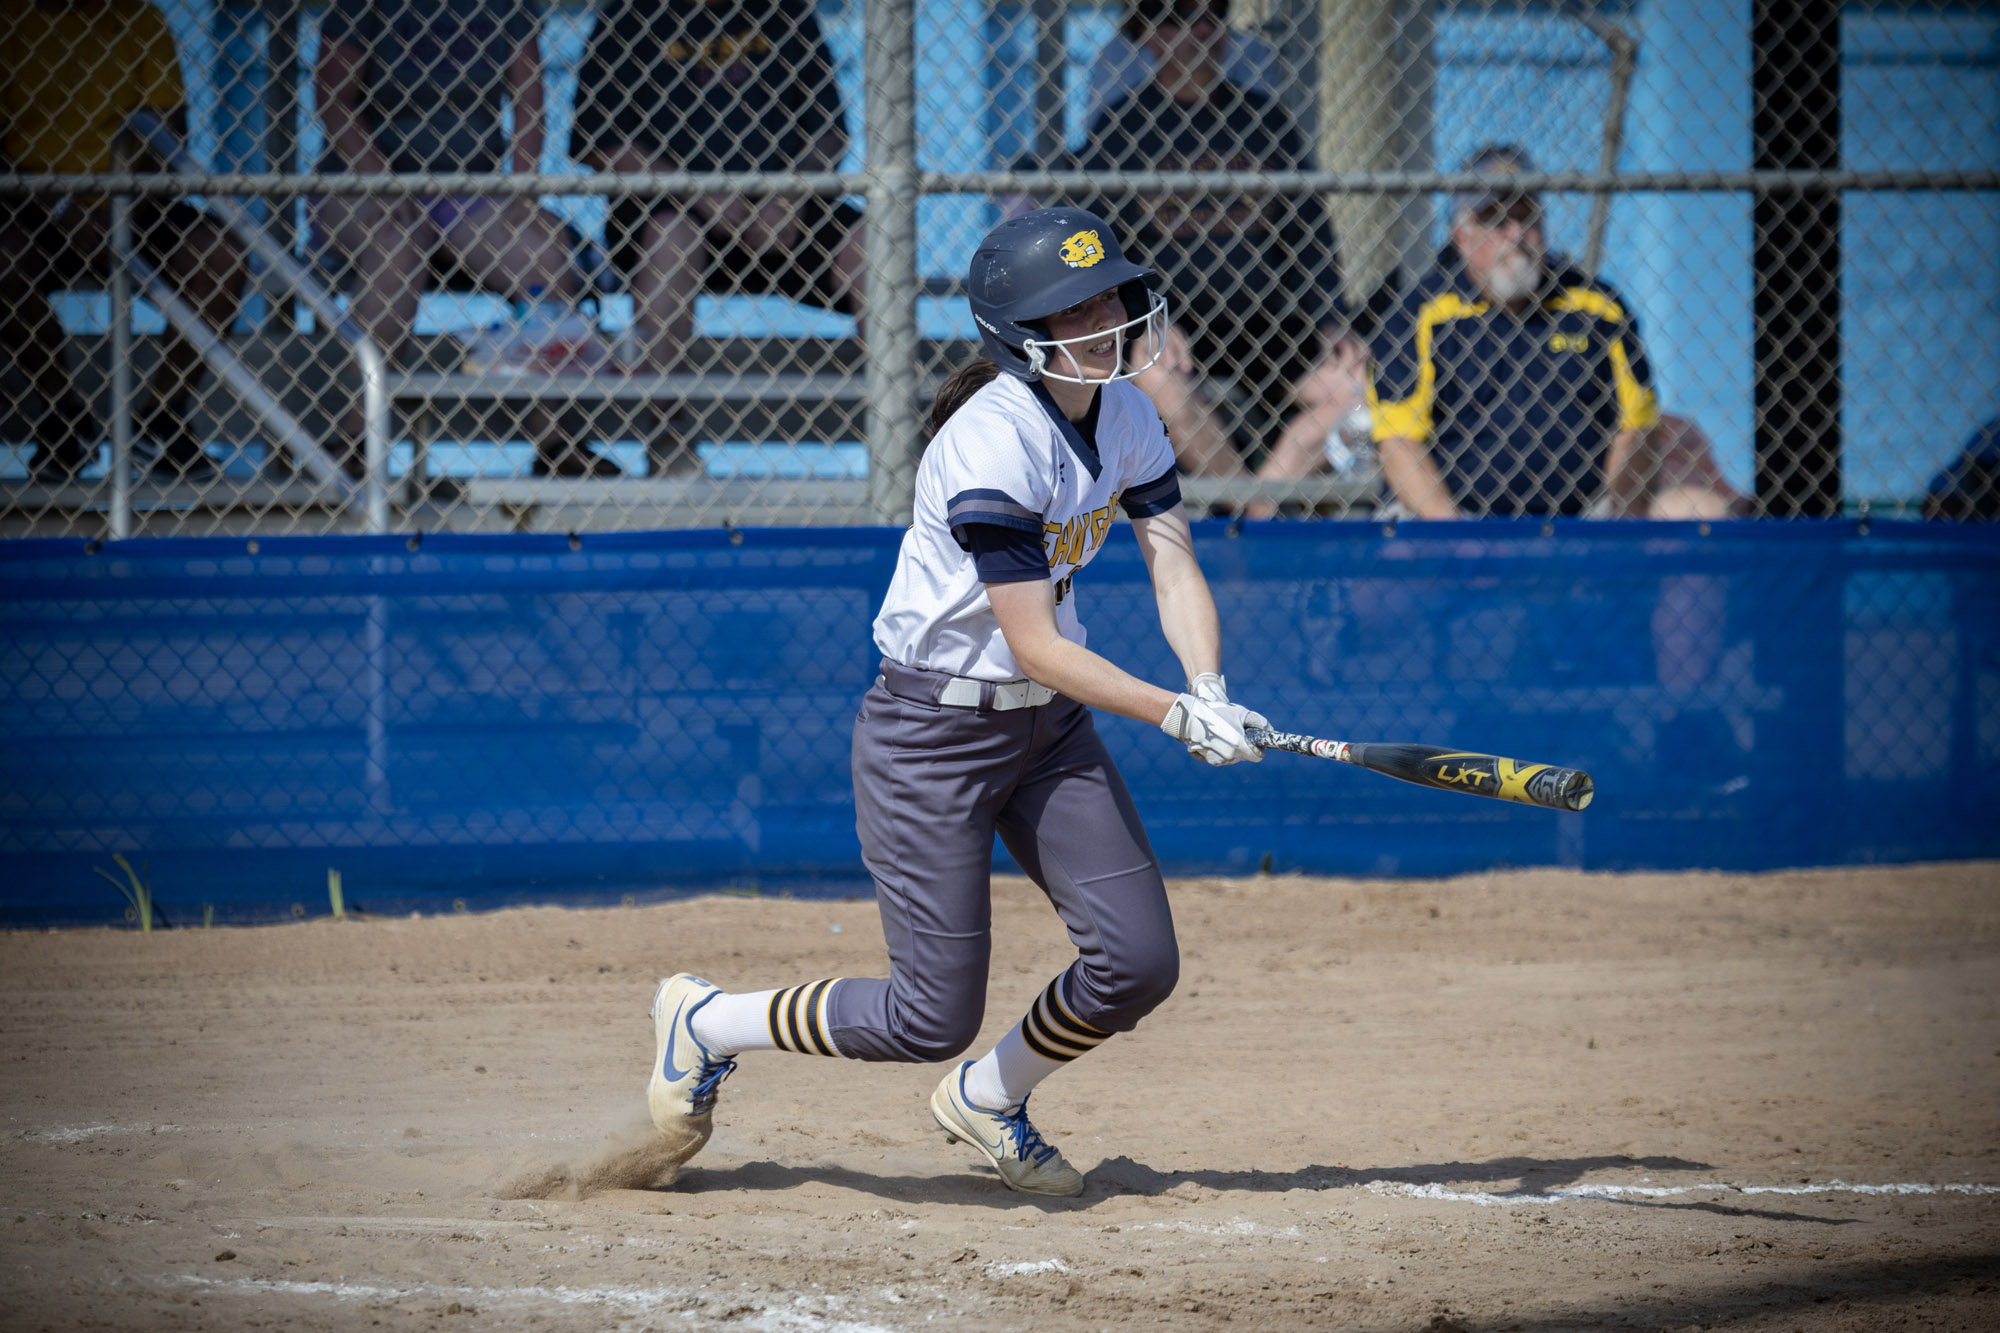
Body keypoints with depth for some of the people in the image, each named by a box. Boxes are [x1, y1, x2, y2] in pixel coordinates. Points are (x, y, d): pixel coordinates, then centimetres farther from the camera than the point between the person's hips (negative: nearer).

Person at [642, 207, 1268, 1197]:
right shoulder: (992, 444, -26)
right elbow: (1035, 644, -26)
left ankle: (988, 1099, 26)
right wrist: (1174, 714, -33)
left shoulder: (1125, 417, -1)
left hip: (1049, 724, 8)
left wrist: (1210, 692, -25)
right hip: (933, 733, -7)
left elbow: (1173, 565, -6)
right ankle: (703, 1023, 18)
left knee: (1138, 963, -3)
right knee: (933, 1019, -6)